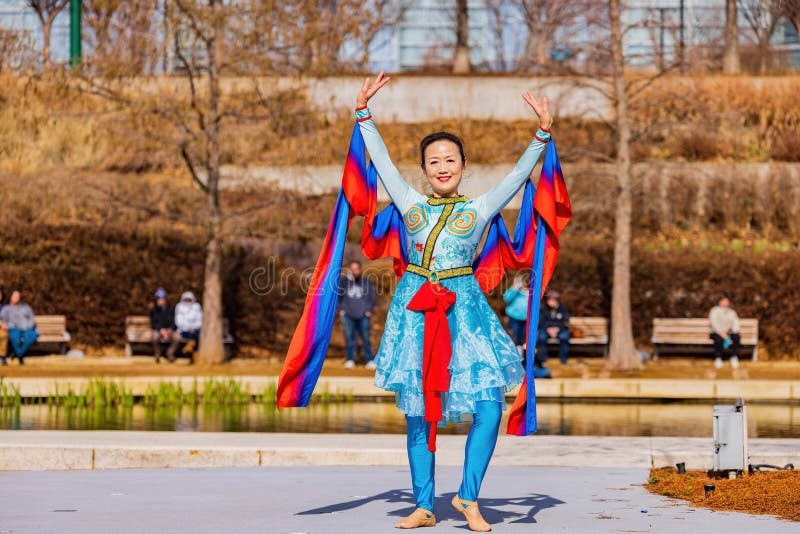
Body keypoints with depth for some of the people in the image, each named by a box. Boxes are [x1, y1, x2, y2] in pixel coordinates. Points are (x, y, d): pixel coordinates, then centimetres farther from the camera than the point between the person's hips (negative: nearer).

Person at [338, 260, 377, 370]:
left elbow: (372, 296, 10)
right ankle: (350, 360, 5)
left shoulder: (366, 282, 3)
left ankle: (369, 361, 2)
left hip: (363, 315, 0)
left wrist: (369, 310, 1)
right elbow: (339, 295, 10)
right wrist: (341, 309, 1)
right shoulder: (344, 281, 2)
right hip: (348, 315, 0)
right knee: (350, 337, -1)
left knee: (365, 337, -1)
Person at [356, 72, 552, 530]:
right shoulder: (410, 204, 11)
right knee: (418, 411, 3)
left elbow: (519, 175, 0)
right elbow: (381, 160, 11)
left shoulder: (479, 210, 7)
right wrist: (364, 111, 7)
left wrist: (543, 135, -12)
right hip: (415, 309, 1)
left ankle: (469, 497, 0)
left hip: (463, 308, -1)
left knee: (490, 406, -14)